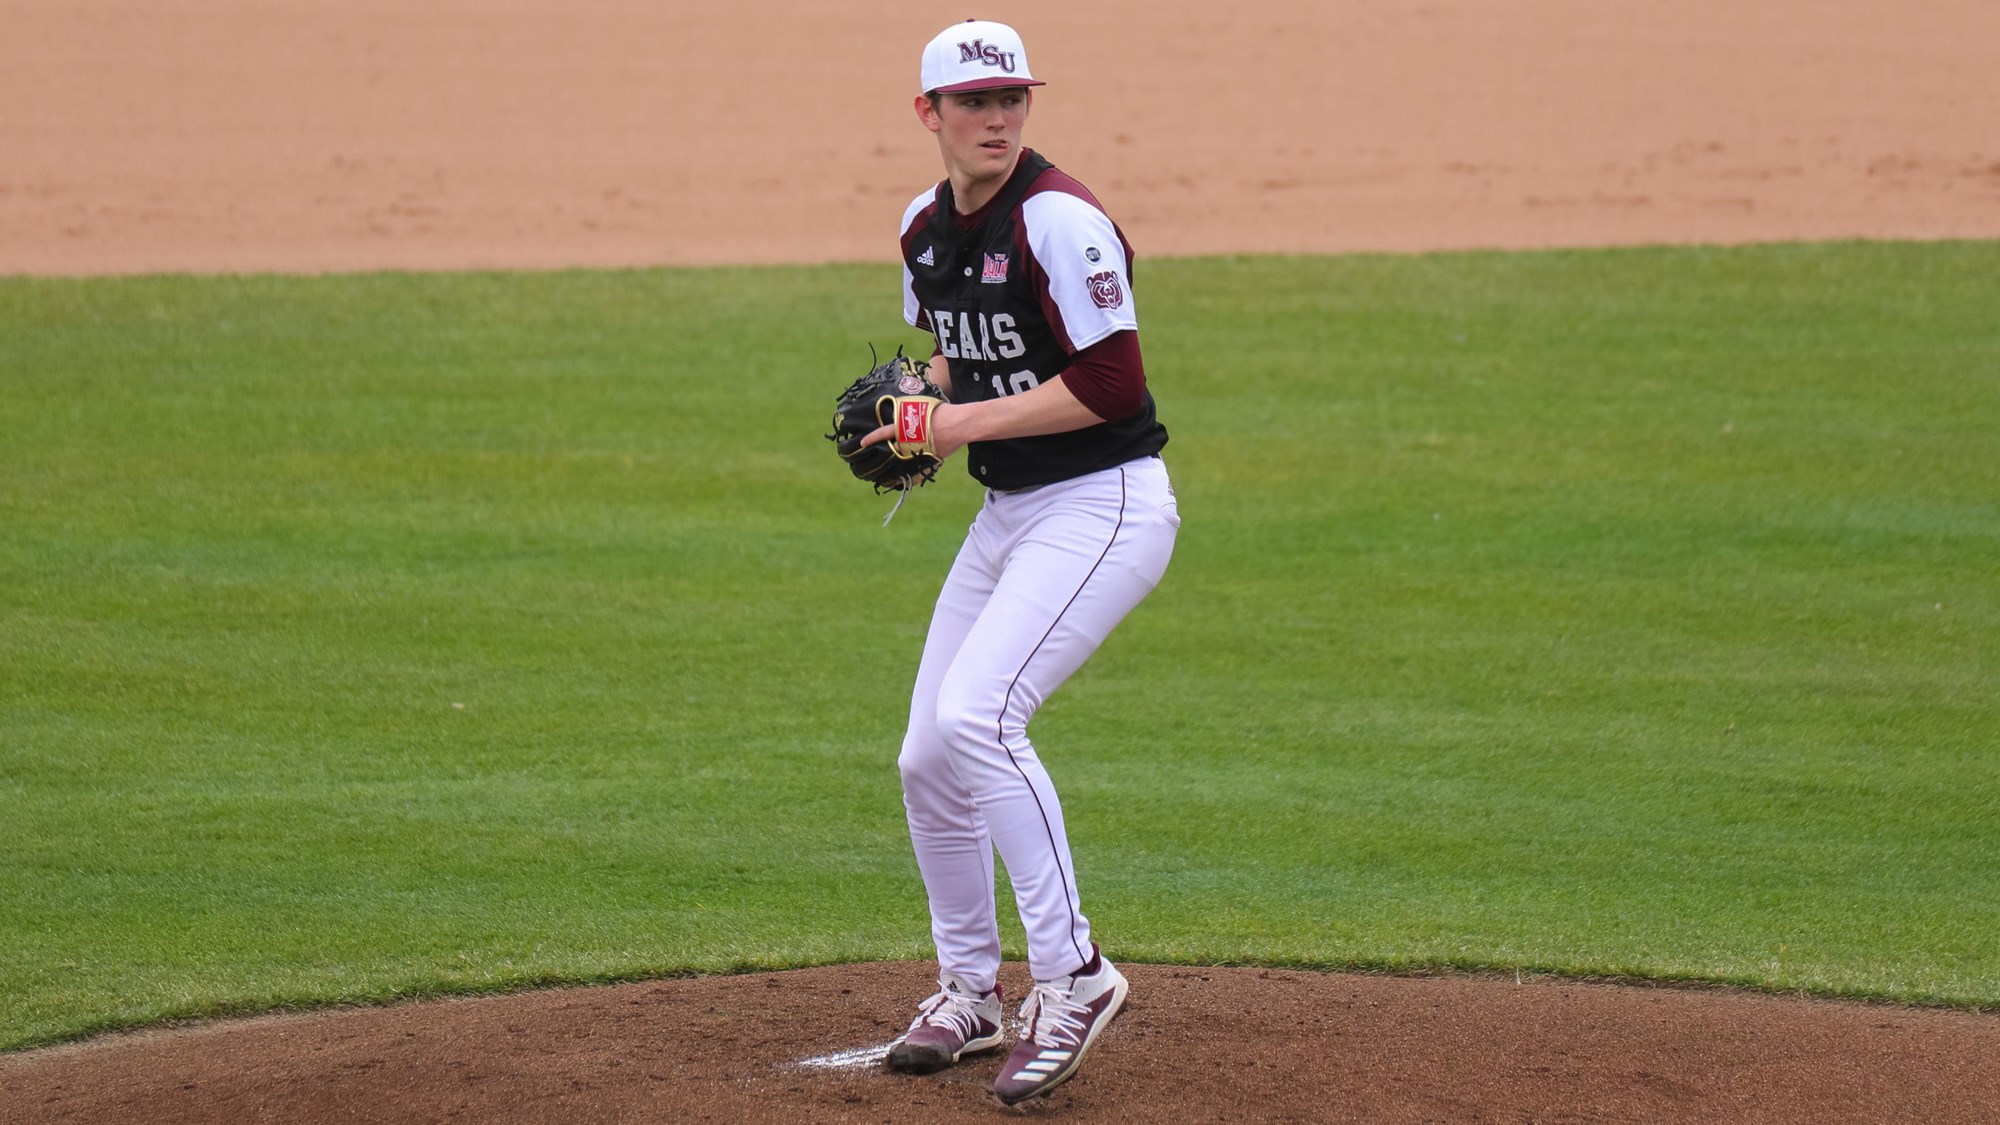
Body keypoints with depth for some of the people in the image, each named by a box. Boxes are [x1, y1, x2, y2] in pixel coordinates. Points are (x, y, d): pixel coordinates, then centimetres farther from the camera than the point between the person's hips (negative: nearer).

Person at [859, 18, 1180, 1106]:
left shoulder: (1059, 219, -18)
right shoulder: (925, 228, 7)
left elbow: (1111, 381, -22)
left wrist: (971, 423, -19)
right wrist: (919, 407, 4)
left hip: (1105, 505, -9)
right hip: (1004, 514, 9)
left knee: (974, 716, -25)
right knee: (928, 761, 10)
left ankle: (1071, 973, -18)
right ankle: (969, 994, 28)